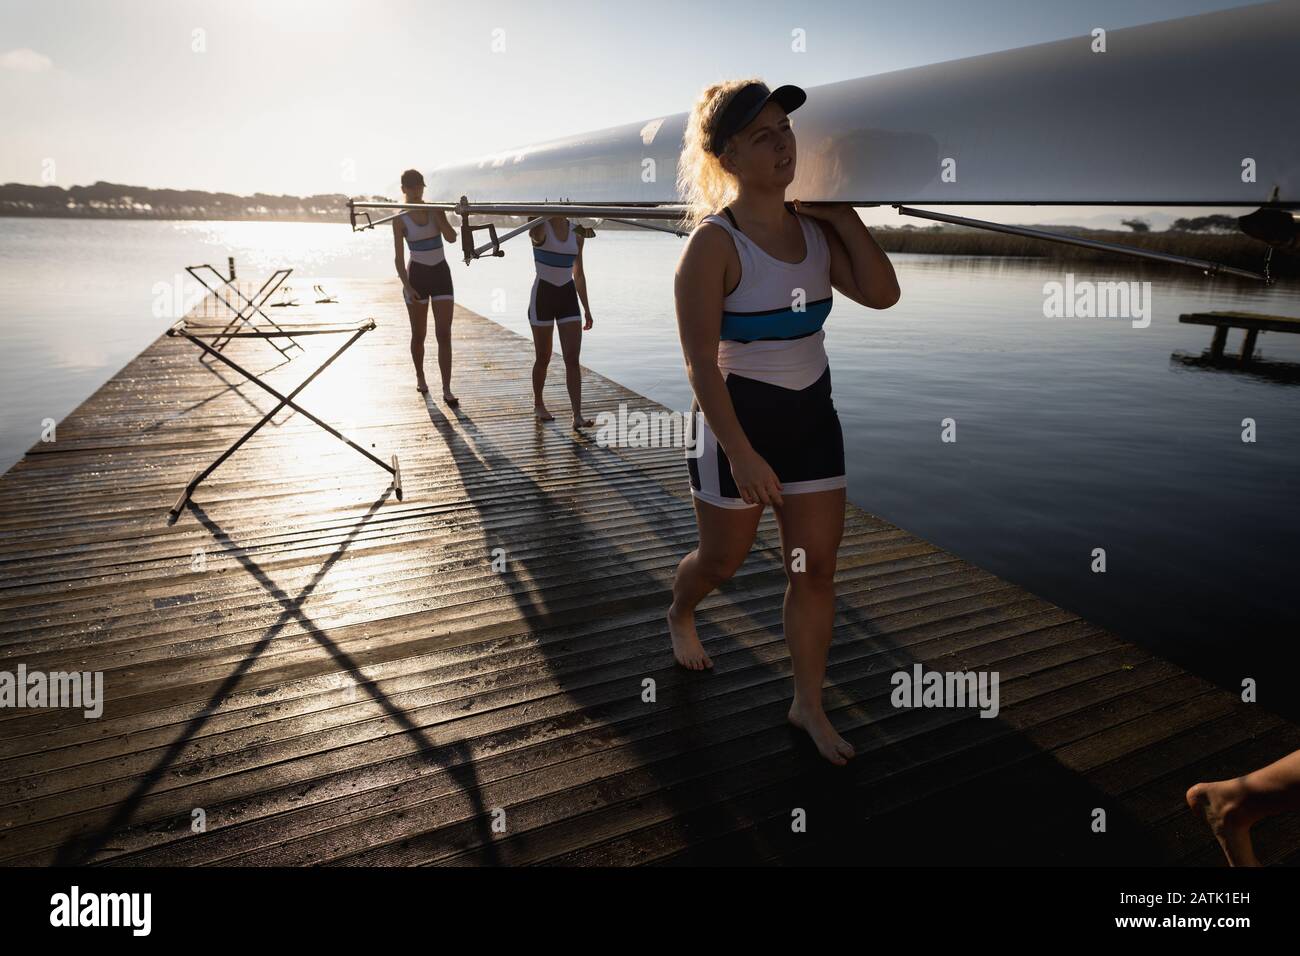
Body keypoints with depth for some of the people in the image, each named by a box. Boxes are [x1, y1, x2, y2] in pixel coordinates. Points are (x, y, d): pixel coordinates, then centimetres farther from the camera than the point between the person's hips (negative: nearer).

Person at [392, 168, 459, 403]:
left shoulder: (435, 209, 3)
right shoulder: (400, 219, -4)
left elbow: (451, 237, -9)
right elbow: (399, 258, -7)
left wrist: (437, 215, -19)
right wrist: (407, 287, -18)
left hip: (441, 274, 1)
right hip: (417, 275, -1)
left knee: (444, 335, -7)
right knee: (418, 334, 8)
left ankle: (447, 390, -9)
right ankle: (420, 377, 31)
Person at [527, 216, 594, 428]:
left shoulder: (576, 233, 6)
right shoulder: (540, 228, -7)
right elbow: (535, 236, -35)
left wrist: (586, 309, 14)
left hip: (568, 296, 3)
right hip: (543, 295, -3)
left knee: (572, 359, -6)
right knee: (543, 358, 8)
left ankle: (577, 415, -8)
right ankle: (538, 404, 30)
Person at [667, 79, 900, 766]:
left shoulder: (815, 227, 4)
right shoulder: (713, 244, -15)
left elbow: (882, 293, -3)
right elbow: (701, 364, -19)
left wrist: (844, 215, -6)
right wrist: (741, 455, -24)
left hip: (812, 412, 6)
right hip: (737, 414, -5)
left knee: (817, 566, 7)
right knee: (722, 559, 12)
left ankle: (809, 705, 24)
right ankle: (679, 615, 48)